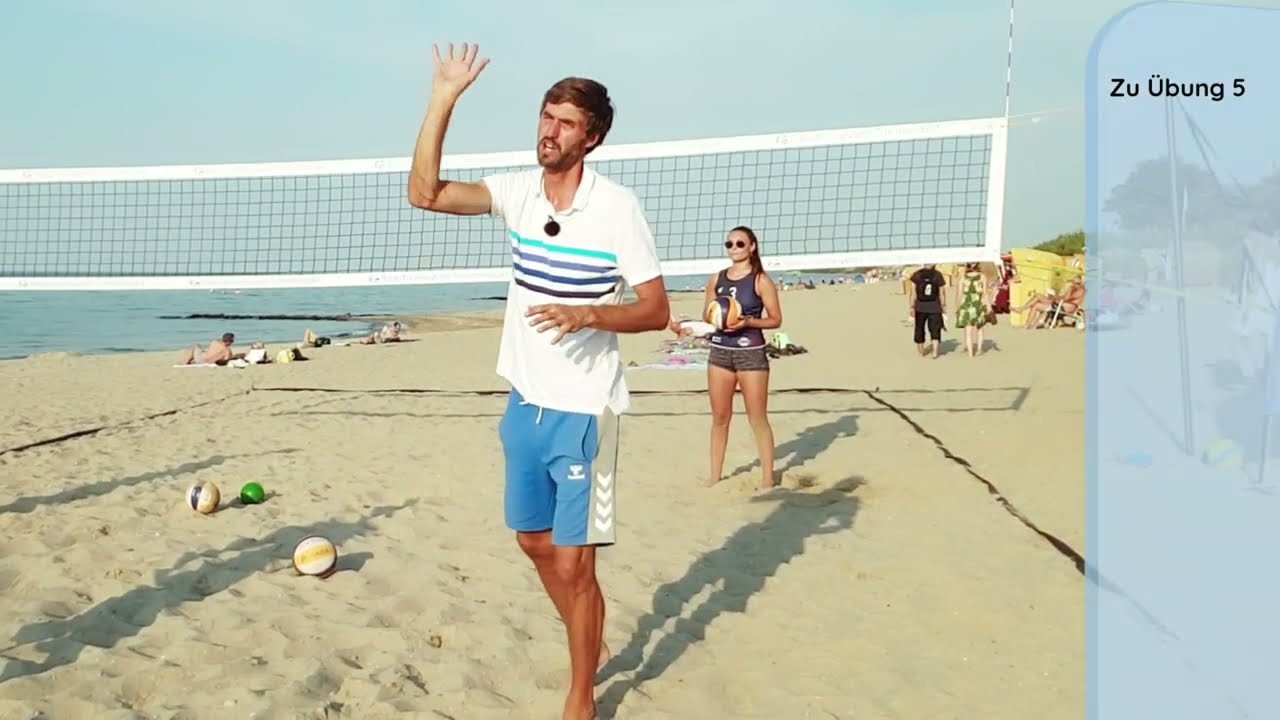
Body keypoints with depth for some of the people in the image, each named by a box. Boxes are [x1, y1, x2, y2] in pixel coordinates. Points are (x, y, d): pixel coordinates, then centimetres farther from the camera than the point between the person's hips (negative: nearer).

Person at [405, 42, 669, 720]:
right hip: (525, 402, 6)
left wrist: (588, 314, -27)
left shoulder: (617, 206, -12)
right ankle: (590, 646, 43)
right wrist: (444, 98, -14)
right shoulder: (518, 190, 1)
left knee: (573, 563, 0)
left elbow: (656, 310, -10)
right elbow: (424, 192, -9)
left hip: (584, 410, -6)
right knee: (535, 541, 18)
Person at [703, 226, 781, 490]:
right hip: (719, 352, 4)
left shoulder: (760, 281, -5)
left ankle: (768, 477, 11)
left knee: (758, 419, 1)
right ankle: (714, 475, 20)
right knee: (719, 417, 10)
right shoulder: (716, 280, 7)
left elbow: (776, 319, -5)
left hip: (751, 353, -4)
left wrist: (748, 322, -20)